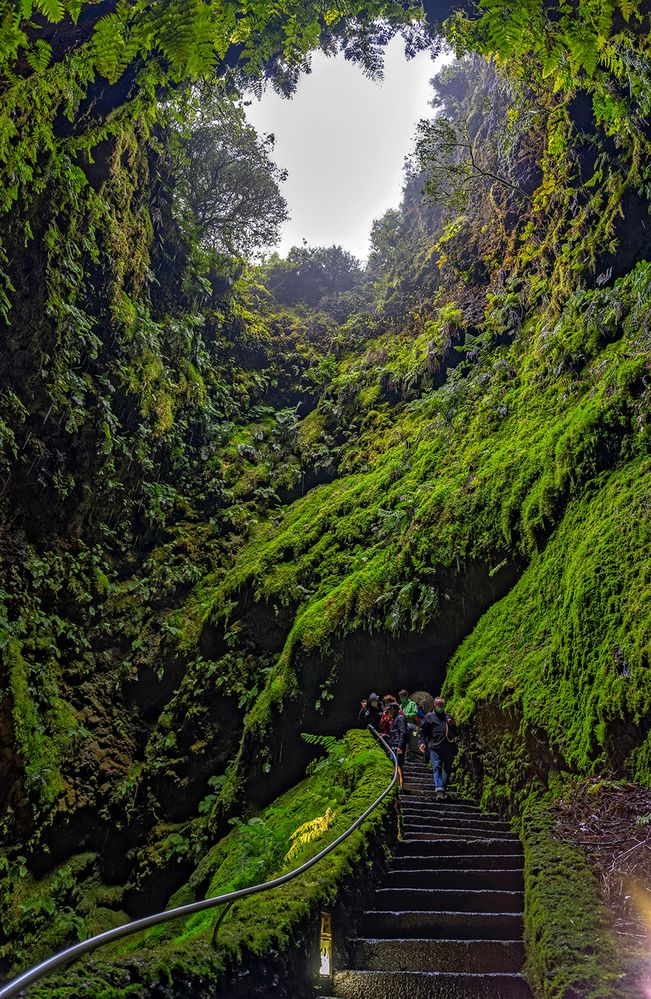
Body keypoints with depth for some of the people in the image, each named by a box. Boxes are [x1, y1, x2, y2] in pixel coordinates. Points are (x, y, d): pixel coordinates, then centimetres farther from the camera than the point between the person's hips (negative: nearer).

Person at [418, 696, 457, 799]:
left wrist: (452, 725, 3)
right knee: (437, 768, -12)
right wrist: (422, 742, -6)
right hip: (435, 747, -4)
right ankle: (439, 790, -18)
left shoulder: (449, 717, 20)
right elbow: (422, 731, 8)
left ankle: (443, 788, 20)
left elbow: (456, 732, 24)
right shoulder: (429, 717, 10)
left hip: (448, 748, 4)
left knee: (447, 769, 8)